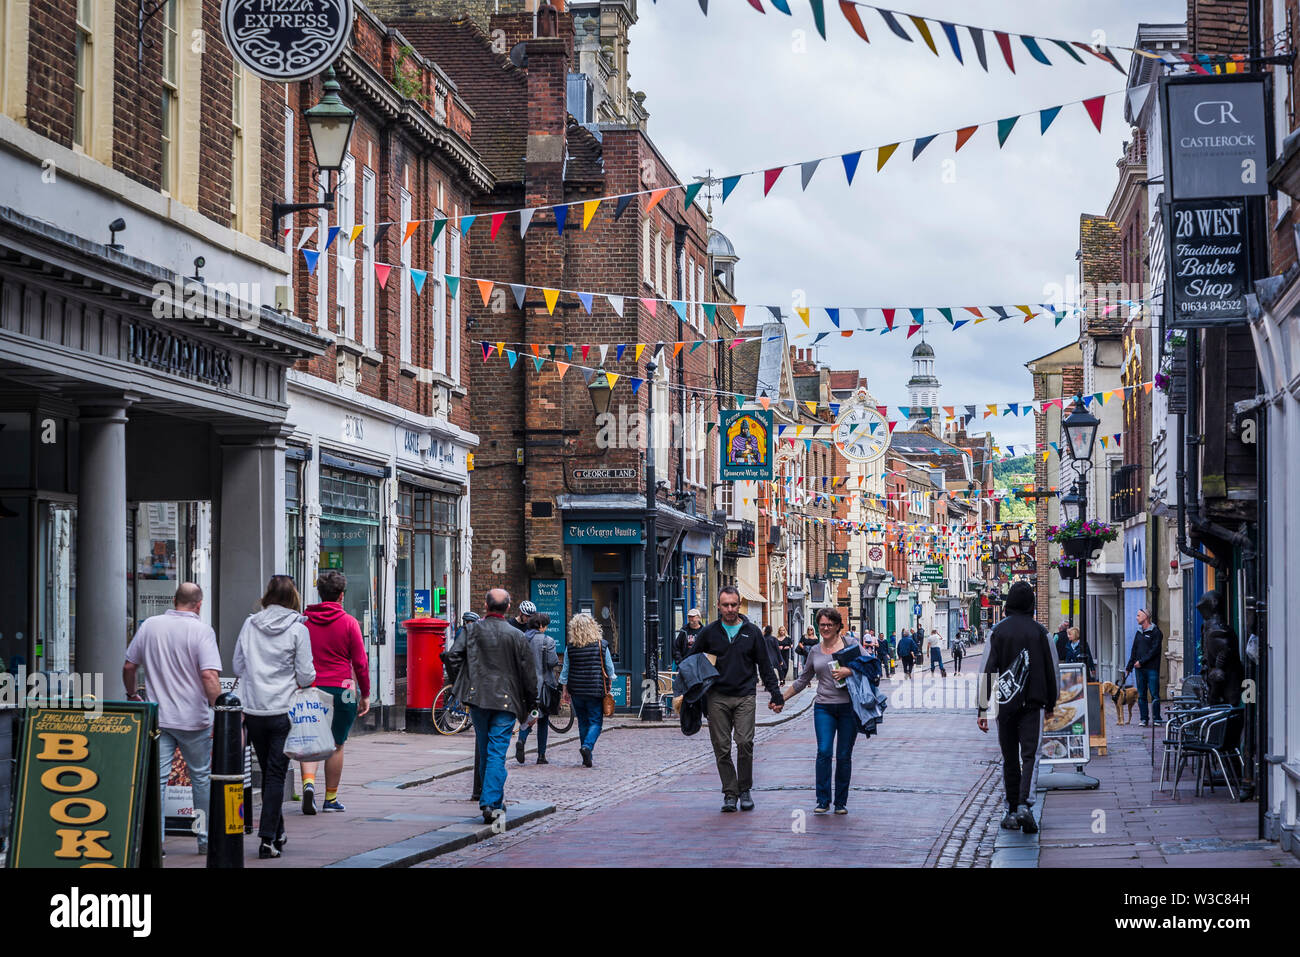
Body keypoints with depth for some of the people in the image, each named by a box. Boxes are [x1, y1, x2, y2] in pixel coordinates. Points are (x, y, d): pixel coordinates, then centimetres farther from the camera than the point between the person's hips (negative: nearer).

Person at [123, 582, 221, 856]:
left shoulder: (150, 626, 3)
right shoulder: (202, 631, -10)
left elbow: (129, 666, 9)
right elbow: (209, 676, -19)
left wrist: (132, 694, 25)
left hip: (157, 718, 3)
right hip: (194, 719, -3)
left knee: (155, 779, 2)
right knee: (201, 778, 12)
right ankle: (205, 838, 19)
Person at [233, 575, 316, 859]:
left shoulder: (249, 625, 2)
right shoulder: (297, 629, -8)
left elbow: (238, 666, 9)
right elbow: (306, 676, -7)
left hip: (253, 710, 3)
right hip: (283, 710, -3)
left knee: (268, 772, 15)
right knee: (276, 774, 0)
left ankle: (277, 833, 24)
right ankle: (268, 839, -3)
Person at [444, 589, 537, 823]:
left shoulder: (473, 630, -1)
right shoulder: (516, 636, -3)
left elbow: (453, 657, -3)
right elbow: (528, 672, 0)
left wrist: (467, 682, 12)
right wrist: (531, 703, 11)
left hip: (478, 698, 2)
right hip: (506, 699, -1)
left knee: (484, 750, 15)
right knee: (497, 753, -3)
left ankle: (494, 798, 25)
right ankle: (491, 803, -11)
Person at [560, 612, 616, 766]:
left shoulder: (570, 648, -3)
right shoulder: (601, 645, -5)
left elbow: (565, 671, 3)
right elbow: (610, 668, 1)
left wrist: (565, 691, 13)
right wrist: (608, 687, 15)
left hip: (577, 691, 2)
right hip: (596, 690, -2)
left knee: (583, 723, 13)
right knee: (596, 722, 4)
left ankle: (586, 759, 15)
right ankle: (587, 746, -21)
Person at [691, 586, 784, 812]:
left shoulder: (752, 632, 7)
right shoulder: (709, 632, 7)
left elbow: (765, 666, 12)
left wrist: (776, 694, 9)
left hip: (745, 696, -1)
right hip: (718, 698, 1)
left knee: (745, 743, -11)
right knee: (722, 748, -1)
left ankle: (745, 790, 4)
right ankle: (729, 793, 8)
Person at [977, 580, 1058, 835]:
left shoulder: (1000, 630, -3)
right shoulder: (1038, 631, 0)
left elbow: (989, 670, -6)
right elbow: (1049, 669, 3)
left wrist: (982, 709, -5)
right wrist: (1051, 702, 15)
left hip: (1005, 702, 0)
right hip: (1032, 702, 0)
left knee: (1009, 758, 11)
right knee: (1028, 755, -4)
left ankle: (1012, 810, 14)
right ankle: (1024, 805, -23)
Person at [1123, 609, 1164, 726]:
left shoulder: (1155, 632, -4)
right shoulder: (1138, 632, 17)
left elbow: (1154, 650, -12)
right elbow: (1134, 650, 19)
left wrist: (1141, 661, -15)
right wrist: (1129, 667, 12)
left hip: (1152, 668, -6)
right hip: (1140, 669, 6)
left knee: (1154, 695, -7)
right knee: (1141, 695, 4)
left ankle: (1157, 719, -2)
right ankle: (1144, 719, 7)